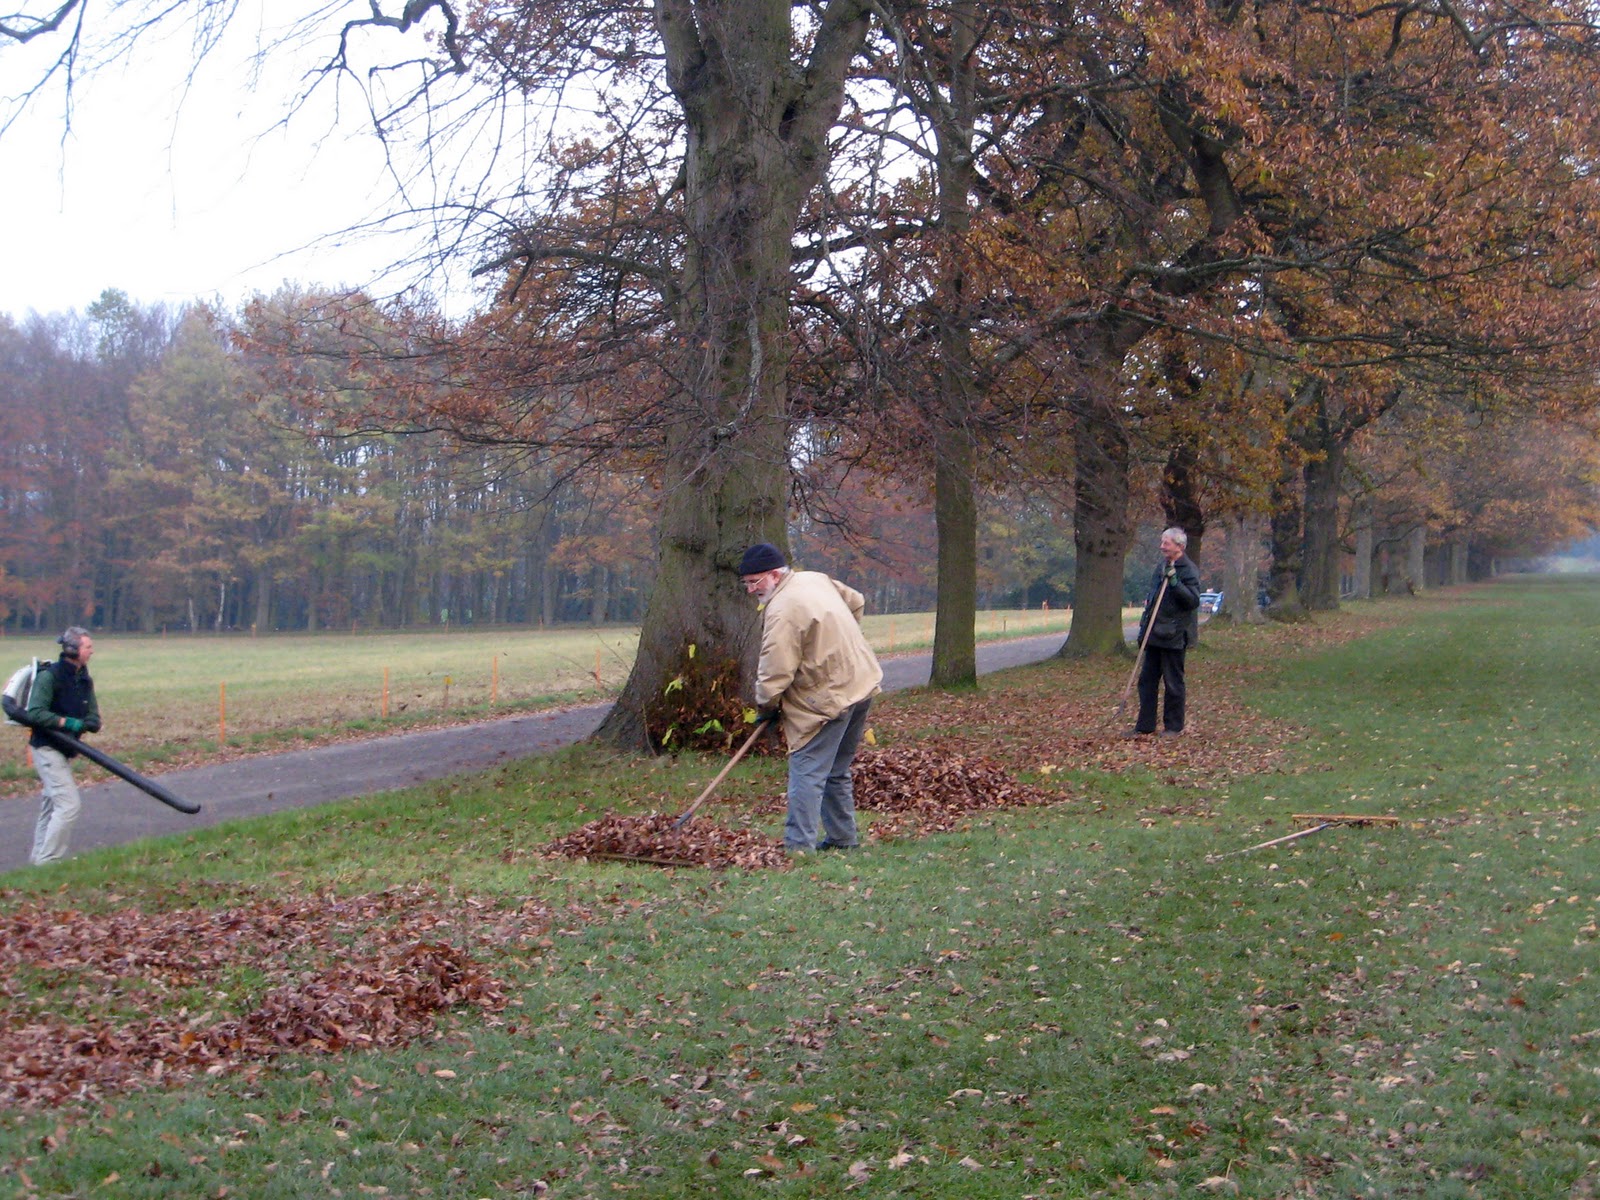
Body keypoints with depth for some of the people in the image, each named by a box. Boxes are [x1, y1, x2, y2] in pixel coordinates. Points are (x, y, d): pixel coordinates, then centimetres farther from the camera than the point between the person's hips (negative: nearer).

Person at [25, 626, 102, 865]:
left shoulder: (84, 680, 8)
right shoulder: (49, 675, -16)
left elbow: (94, 719, 6)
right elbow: (34, 713, -22)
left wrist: (84, 723, -16)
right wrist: (67, 722, -28)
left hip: (64, 751, 9)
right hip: (47, 748, -9)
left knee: (51, 805, 18)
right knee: (69, 804, -15)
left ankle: (38, 857, 30)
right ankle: (47, 860, -9)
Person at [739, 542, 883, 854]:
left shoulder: (782, 612, -20)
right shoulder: (815, 579, 9)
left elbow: (775, 671, -20)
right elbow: (856, 602, 25)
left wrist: (766, 704, -3)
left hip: (830, 697, -10)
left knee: (807, 772, -8)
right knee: (836, 770, 19)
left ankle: (799, 846, -11)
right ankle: (843, 838, 25)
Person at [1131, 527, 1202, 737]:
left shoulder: (1188, 571, -12)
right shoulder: (1161, 565, 12)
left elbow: (1193, 601, -22)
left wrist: (1174, 581, -28)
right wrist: (1149, 602, 13)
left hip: (1174, 636, -8)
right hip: (1154, 633, 8)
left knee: (1173, 683, 2)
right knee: (1147, 680, 11)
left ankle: (1173, 726, 12)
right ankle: (1145, 725, 18)